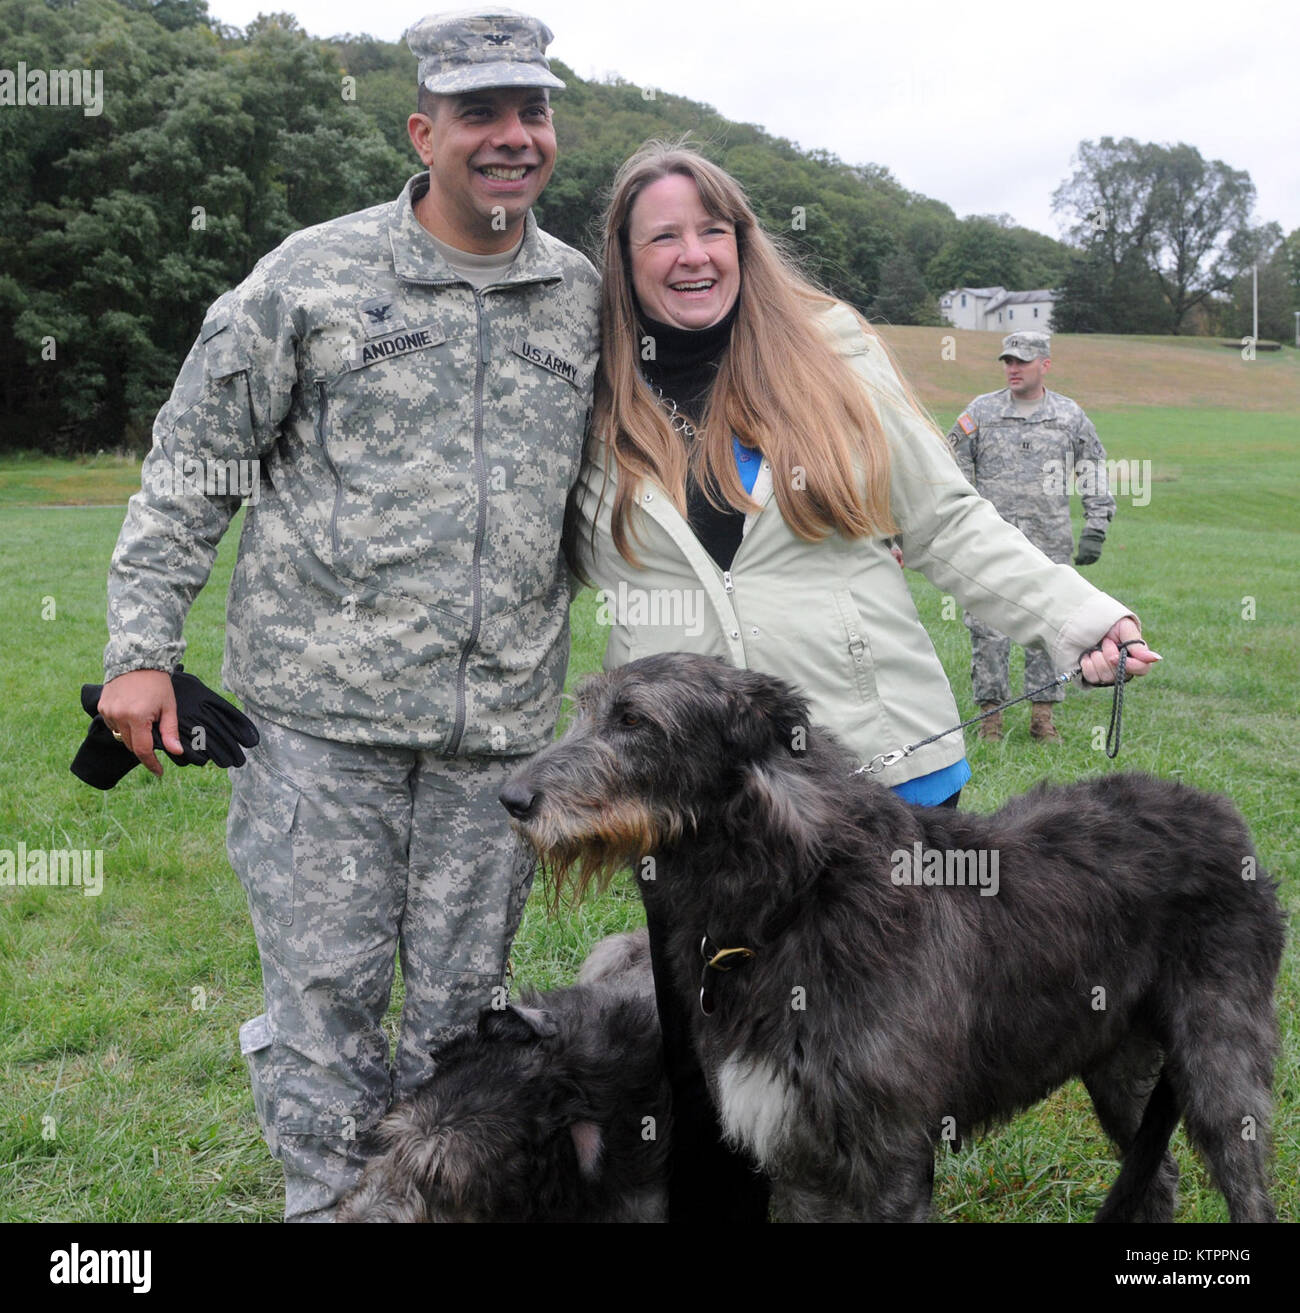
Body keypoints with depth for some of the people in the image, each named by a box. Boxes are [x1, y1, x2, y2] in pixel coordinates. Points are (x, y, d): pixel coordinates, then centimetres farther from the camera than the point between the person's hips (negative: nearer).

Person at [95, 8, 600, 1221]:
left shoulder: (587, 298, 9)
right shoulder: (315, 277, -2)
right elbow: (188, 466, 2)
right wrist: (141, 648, -2)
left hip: (501, 718, 3)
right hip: (324, 709, -3)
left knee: (462, 995, 12)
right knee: (326, 988, 3)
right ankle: (332, 1201, 21)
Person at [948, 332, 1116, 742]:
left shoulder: (1070, 416, 8)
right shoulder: (980, 413, 4)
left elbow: (1096, 473, 14)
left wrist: (1095, 530, 5)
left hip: (1049, 543, 1)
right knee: (988, 628, -2)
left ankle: (1043, 716, 11)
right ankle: (990, 713, 6)